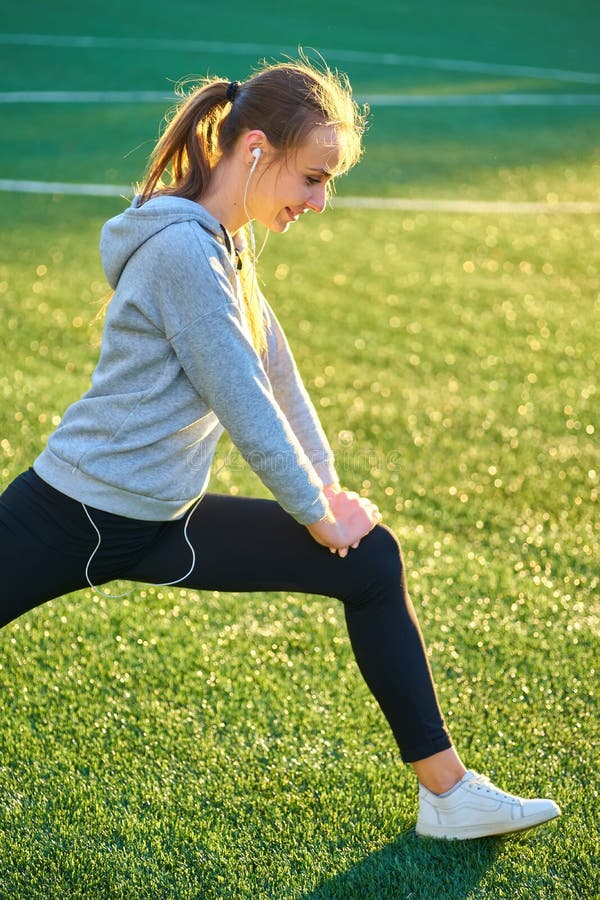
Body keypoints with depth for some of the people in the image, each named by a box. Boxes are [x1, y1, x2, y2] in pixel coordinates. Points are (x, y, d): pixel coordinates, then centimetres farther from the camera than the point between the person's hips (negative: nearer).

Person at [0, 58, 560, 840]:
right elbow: (245, 408, -20)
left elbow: (277, 373, 12)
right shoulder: (185, 250, -22)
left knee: (373, 561, 3)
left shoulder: (225, 245, 6)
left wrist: (327, 486, 10)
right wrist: (319, 514, -9)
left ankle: (449, 796, 11)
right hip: (69, 519, -9)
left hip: (159, 524, 9)